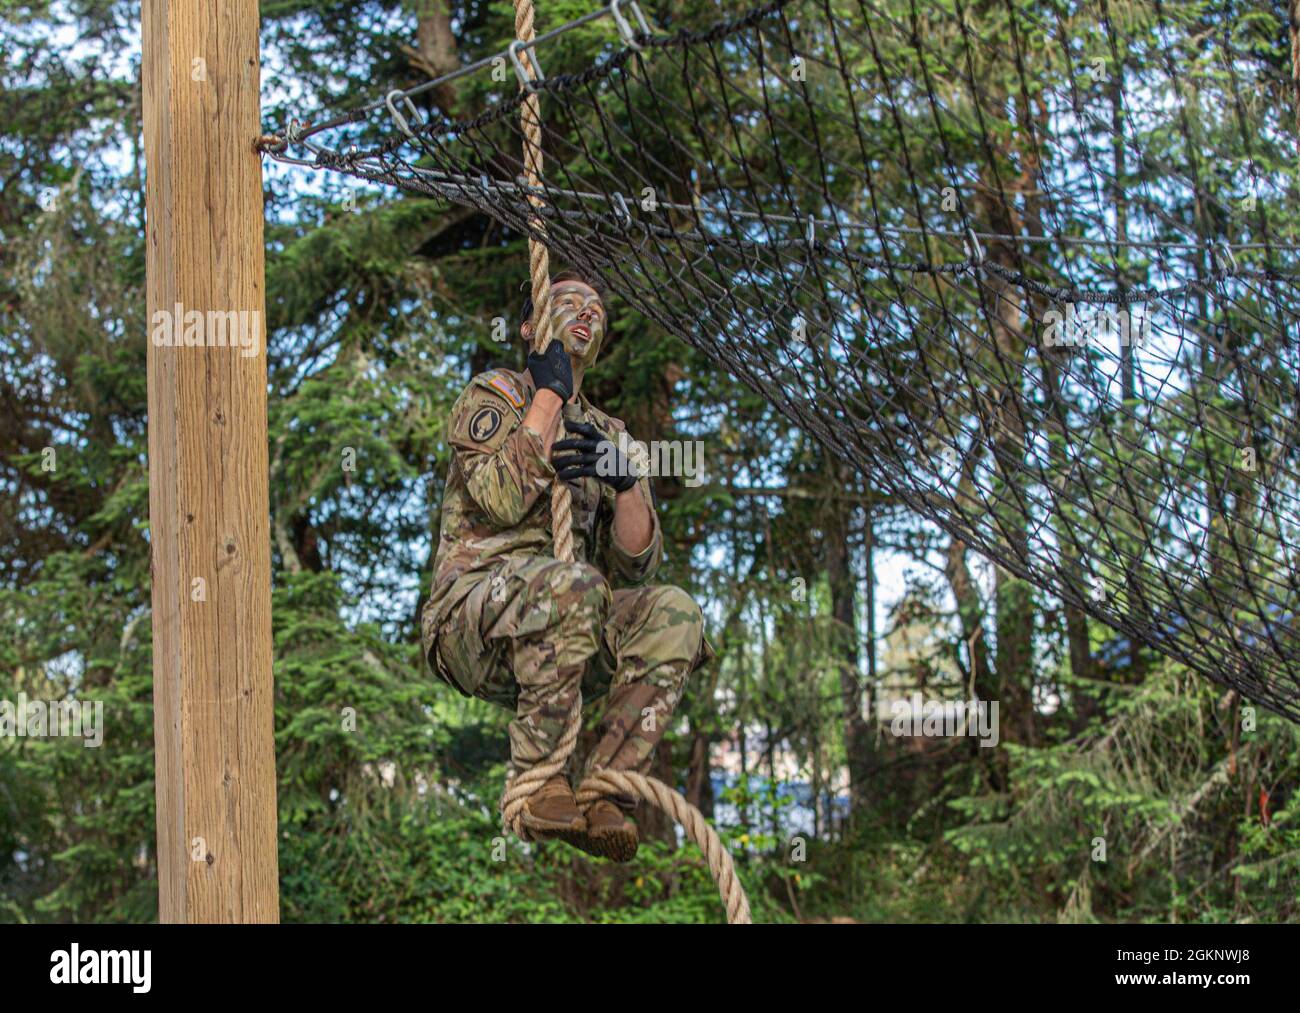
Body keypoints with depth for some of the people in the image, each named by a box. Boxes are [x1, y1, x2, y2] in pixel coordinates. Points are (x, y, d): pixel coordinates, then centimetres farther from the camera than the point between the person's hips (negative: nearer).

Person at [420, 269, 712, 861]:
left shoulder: (609, 434, 23)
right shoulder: (492, 395, 9)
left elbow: (635, 568, 10)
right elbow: (502, 499, -13)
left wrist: (626, 483, -8)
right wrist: (549, 393, -5)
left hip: (560, 643, 5)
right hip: (472, 617, -5)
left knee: (674, 615, -22)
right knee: (572, 585, -36)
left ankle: (604, 792, -24)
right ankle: (535, 785, -27)